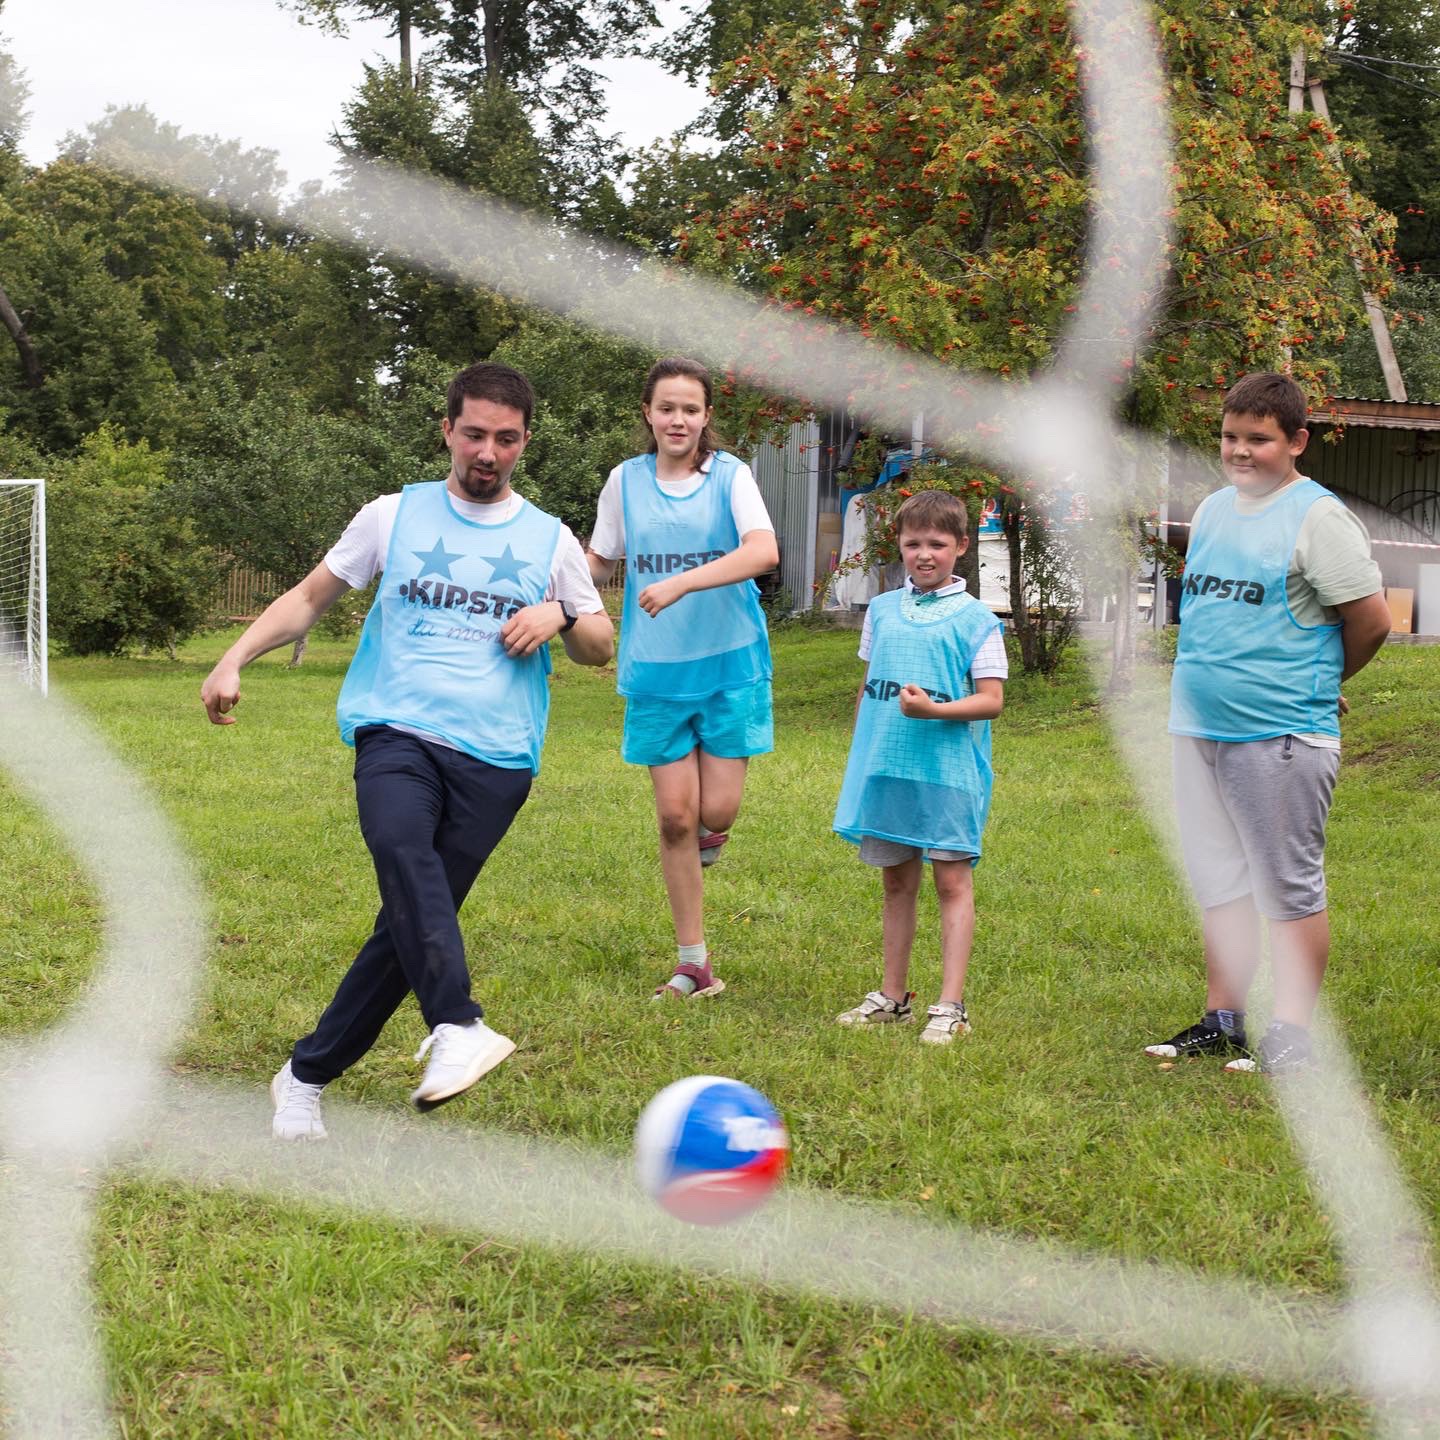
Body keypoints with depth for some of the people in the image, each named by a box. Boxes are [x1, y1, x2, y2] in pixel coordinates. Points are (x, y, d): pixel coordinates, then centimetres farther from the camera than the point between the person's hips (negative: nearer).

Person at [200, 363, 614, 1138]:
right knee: (403, 853, -33)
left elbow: (602, 646, 20)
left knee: (408, 920, -3)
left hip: (495, 757, 1)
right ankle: (456, 1028, -45)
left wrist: (560, 617, -2)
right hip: (396, 733, -1)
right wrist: (233, 660, 5)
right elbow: (309, 596, 18)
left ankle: (306, 1077, 12)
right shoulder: (394, 515, 11)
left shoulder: (550, 540, 13)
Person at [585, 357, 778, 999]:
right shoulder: (625, 481, 4)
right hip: (656, 668, 2)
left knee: (716, 812, -8)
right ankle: (693, 963, 12)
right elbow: (599, 563, 15)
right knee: (674, 815, 0)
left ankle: (708, 832, 32)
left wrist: (682, 582, -30)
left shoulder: (730, 476, -4)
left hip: (728, 661, -2)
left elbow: (764, 552, -21)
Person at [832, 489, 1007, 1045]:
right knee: (897, 882, 13)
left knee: (952, 880, -4)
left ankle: (949, 1006, -3)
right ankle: (892, 997, 22)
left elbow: (991, 700, -8)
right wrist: (858, 758, 17)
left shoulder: (976, 620, -3)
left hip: (948, 771, -5)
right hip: (884, 769, 5)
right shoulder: (882, 610, 11)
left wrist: (933, 709, -22)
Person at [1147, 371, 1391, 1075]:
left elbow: (1372, 620, -10)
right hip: (1199, 727, 8)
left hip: (1280, 736, -8)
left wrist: (1316, 682, 3)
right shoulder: (1212, 509, 13)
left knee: (1288, 887, -1)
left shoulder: (1317, 517, -10)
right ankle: (1221, 1021, 23)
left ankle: (1292, 1036, 6)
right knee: (1220, 882, 14)